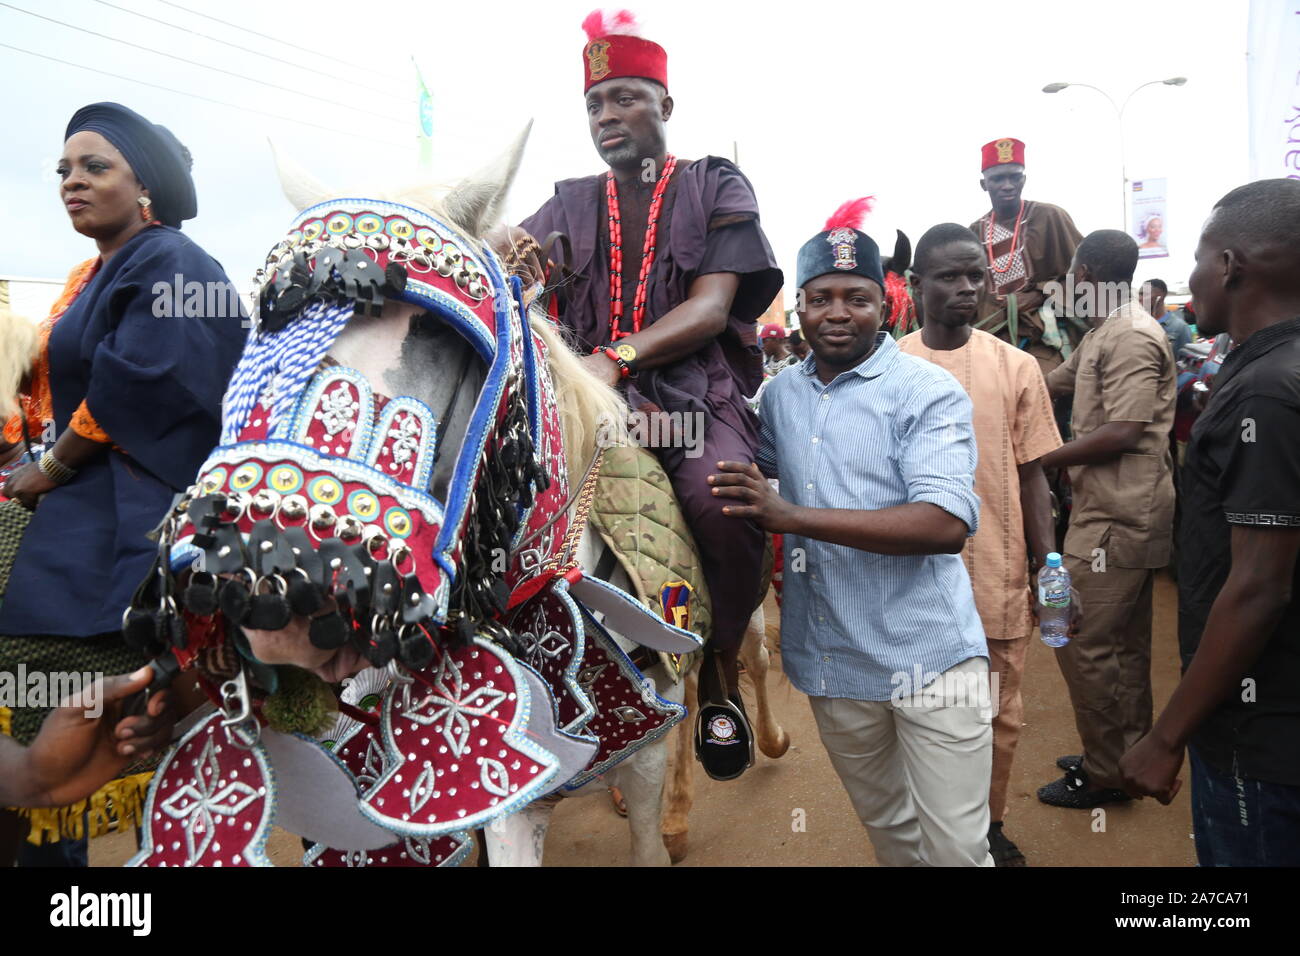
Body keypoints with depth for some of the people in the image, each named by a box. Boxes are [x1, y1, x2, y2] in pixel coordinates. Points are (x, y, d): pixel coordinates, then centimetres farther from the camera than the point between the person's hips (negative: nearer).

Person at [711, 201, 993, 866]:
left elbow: (948, 523, -25)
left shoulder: (928, 392, -11)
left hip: (928, 656, -5)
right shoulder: (779, 394, 7)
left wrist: (794, 516, -30)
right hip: (831, 659, 5)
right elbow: (753, 469, 27)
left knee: (956, 848, 3)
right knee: (889, 830, 23)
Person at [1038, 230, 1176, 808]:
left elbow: (1122, 434, -23)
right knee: (1124, 642, 16)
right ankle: (1128, 758, 29)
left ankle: (1104, 775, 7)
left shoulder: (1132, 338, -16)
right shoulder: (1102, 334, 15)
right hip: (1119, 508, 10)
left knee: (1079, 639, -6)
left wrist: (1038, 459, -18)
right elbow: (1052, 385, 25)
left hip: (1119, 515, -10)